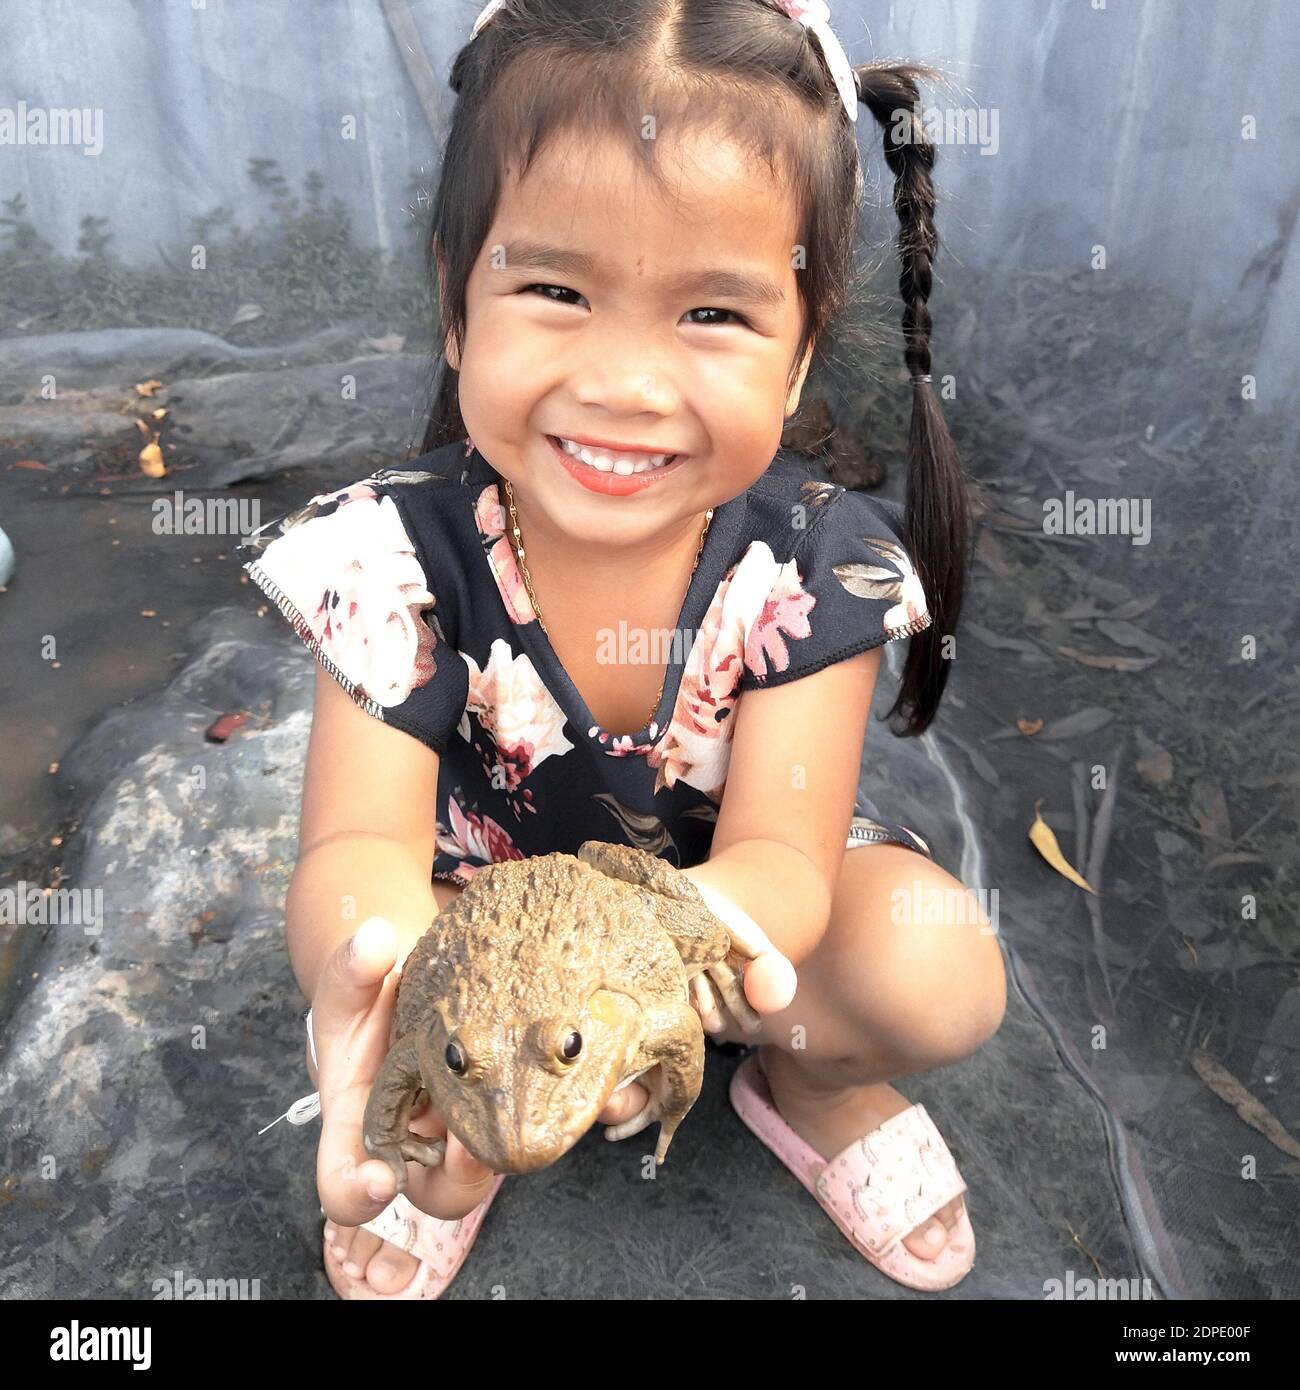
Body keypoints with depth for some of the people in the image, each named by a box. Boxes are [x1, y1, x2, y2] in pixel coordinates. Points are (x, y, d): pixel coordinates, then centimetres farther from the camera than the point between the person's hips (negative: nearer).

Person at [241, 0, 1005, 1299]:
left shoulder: (814, 562, -24)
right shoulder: (397, 551, -25)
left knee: (945, 976, -23)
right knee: (364, 1031, -26)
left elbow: (779, 847, -29)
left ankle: (814, 1081, 15)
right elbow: (364, 836, -30)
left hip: (726, 888, 1)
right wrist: (366, 948, -56)